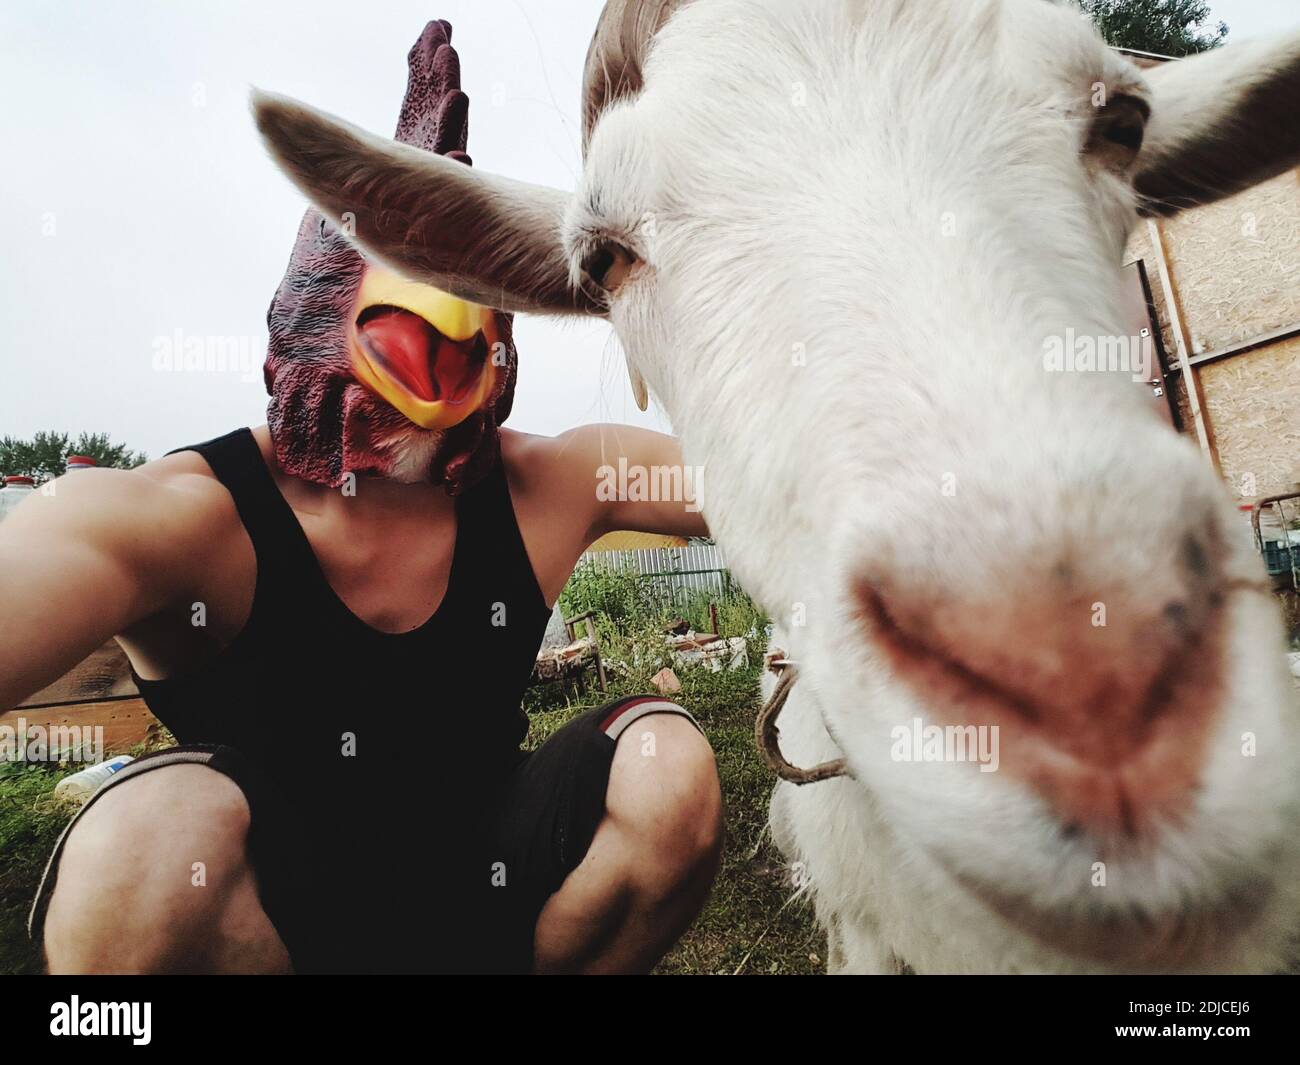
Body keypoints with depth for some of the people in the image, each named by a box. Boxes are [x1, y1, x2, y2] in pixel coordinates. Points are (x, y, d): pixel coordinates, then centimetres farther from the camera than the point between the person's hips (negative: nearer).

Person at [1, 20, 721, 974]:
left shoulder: (548, 485, -13)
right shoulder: (193, 514, -21)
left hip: (480, 898, 3)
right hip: (271, 911, -2)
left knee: (669, 764, -20)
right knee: (157, 830, -33)